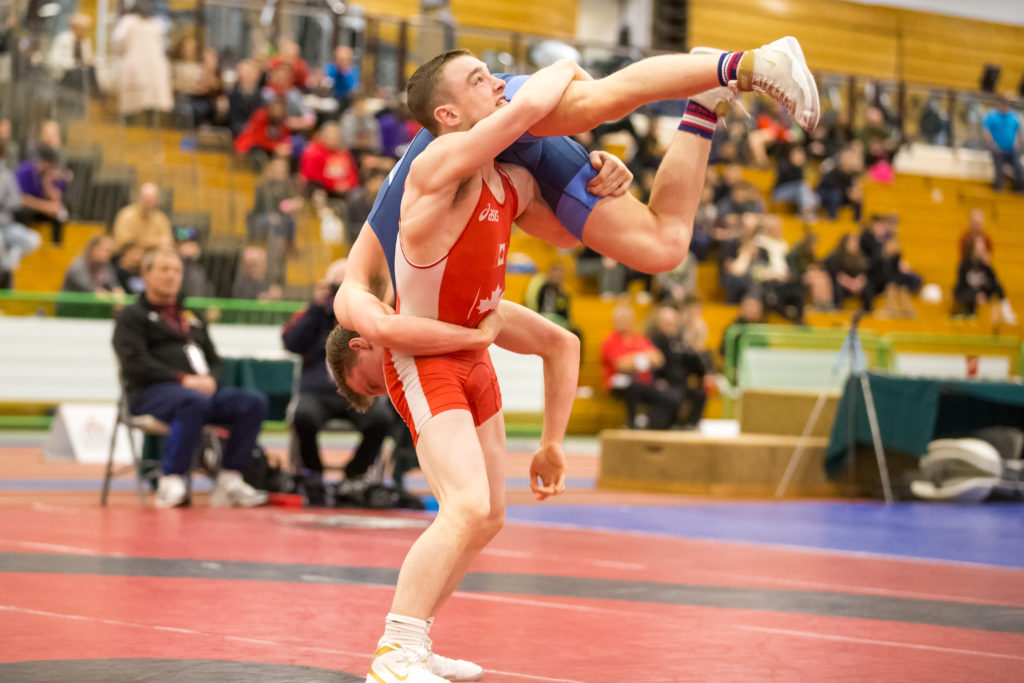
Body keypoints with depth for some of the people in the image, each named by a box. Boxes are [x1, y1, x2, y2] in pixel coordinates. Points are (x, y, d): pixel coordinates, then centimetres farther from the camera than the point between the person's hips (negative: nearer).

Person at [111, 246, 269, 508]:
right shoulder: (133, 317, 9)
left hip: (202, 388, 6)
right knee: (194, 402, -40)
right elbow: (135, 364, -6)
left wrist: (210, 379, -2)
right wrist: (182, 379, -17)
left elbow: (213, 358, 24)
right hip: (150, 392, -6)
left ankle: (229, 481, -19)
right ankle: (170, 483, -37)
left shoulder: (192, 318, 29)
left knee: (253, 403, -19)